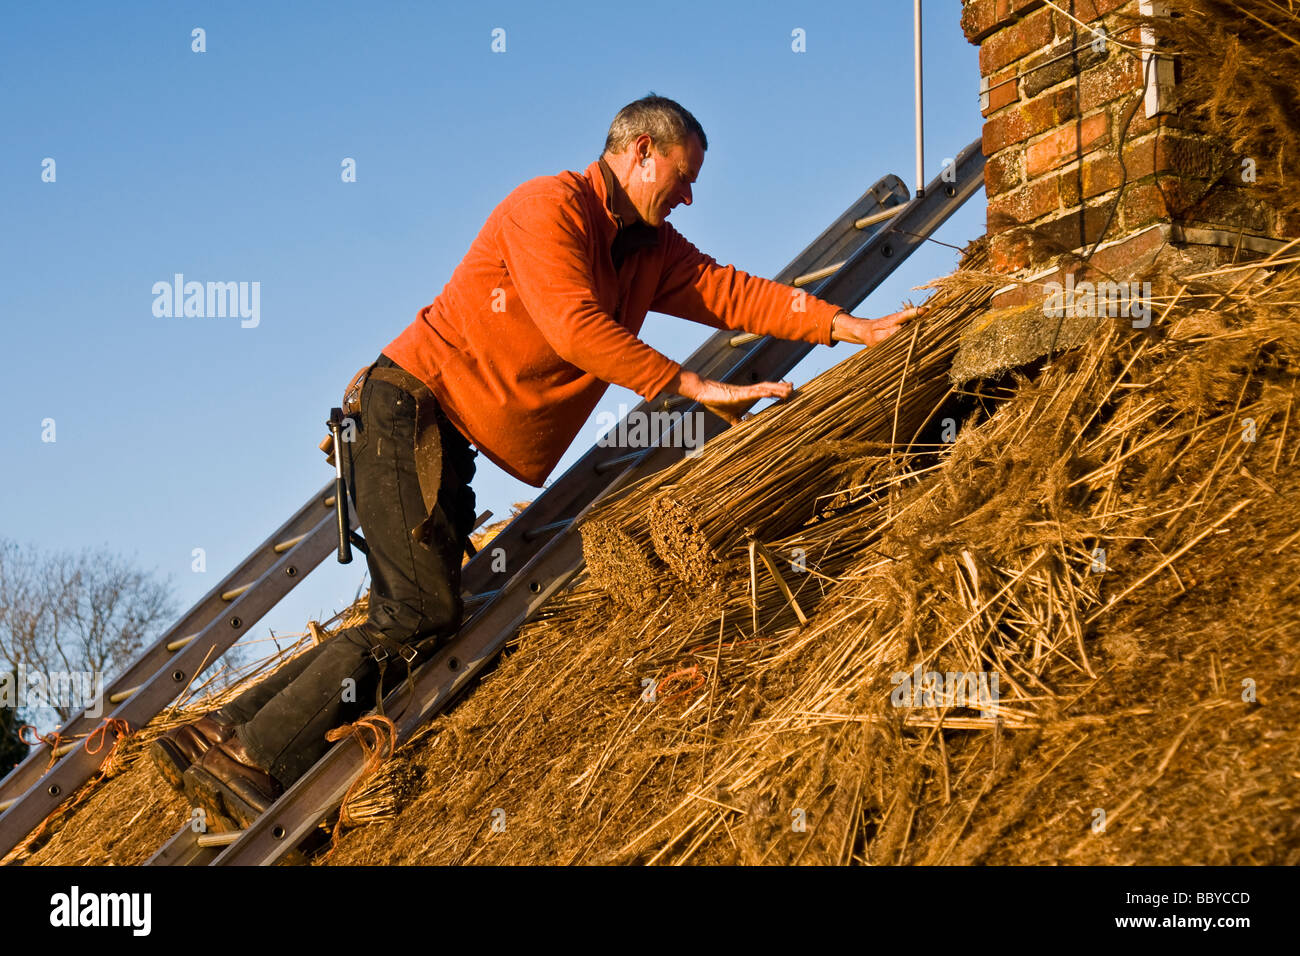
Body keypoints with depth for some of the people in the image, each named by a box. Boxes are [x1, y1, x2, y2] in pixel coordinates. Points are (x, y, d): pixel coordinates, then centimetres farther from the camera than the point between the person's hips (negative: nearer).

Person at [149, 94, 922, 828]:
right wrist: (694, 387, -21)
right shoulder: (548, 206, -10)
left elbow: (734, 292, 10)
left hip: (447, 444, 9)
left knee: (408, 622, 4)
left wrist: (850, 327, 1)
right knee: (422, 616, -15)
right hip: (410, 407, -9)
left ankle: (218, 739, 4)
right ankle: (251, 762, -13)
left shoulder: (651, 252, 16)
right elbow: (573, 323, -22)